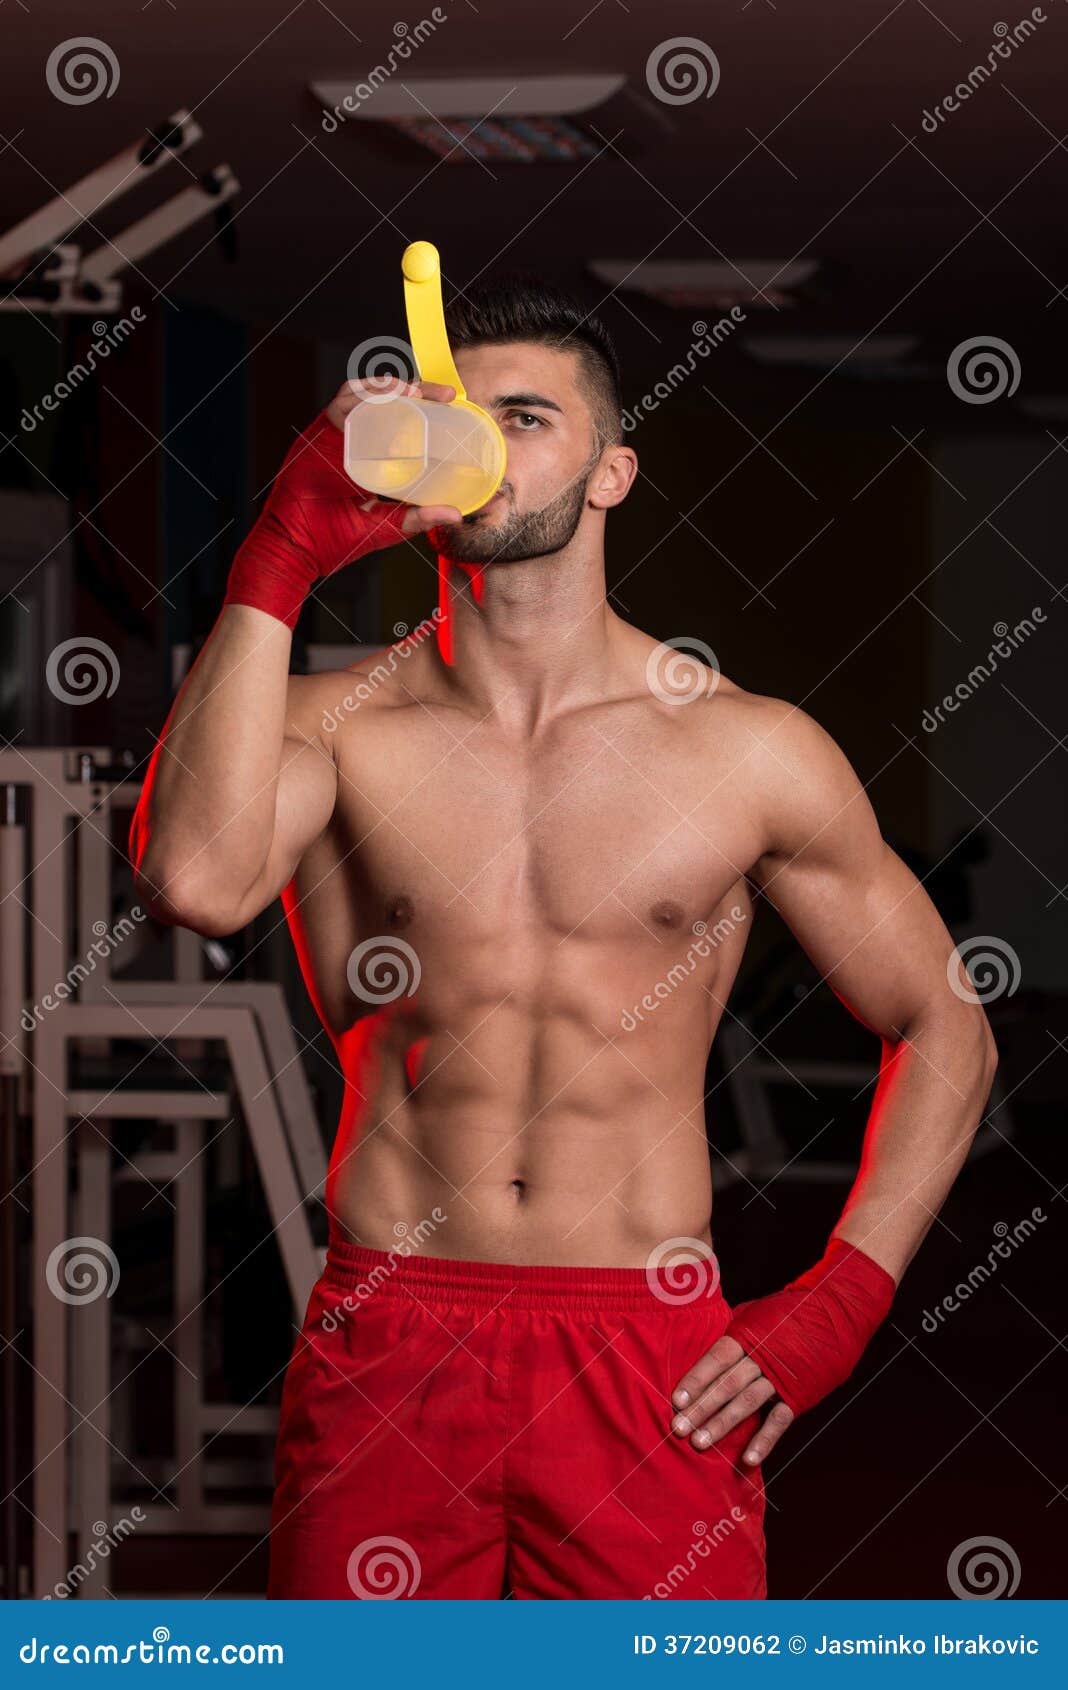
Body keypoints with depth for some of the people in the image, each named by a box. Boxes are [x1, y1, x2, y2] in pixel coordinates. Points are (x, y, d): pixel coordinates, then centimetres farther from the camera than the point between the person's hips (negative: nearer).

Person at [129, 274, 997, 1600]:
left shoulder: (754, 755, 4)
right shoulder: (340, 728, 2)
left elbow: (943, 1032, 12)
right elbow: (195, 881, -21)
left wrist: (839, 1307, 1)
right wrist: (280, 558, -16)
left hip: (650, 1371, 0)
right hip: (385, 1355, 0)